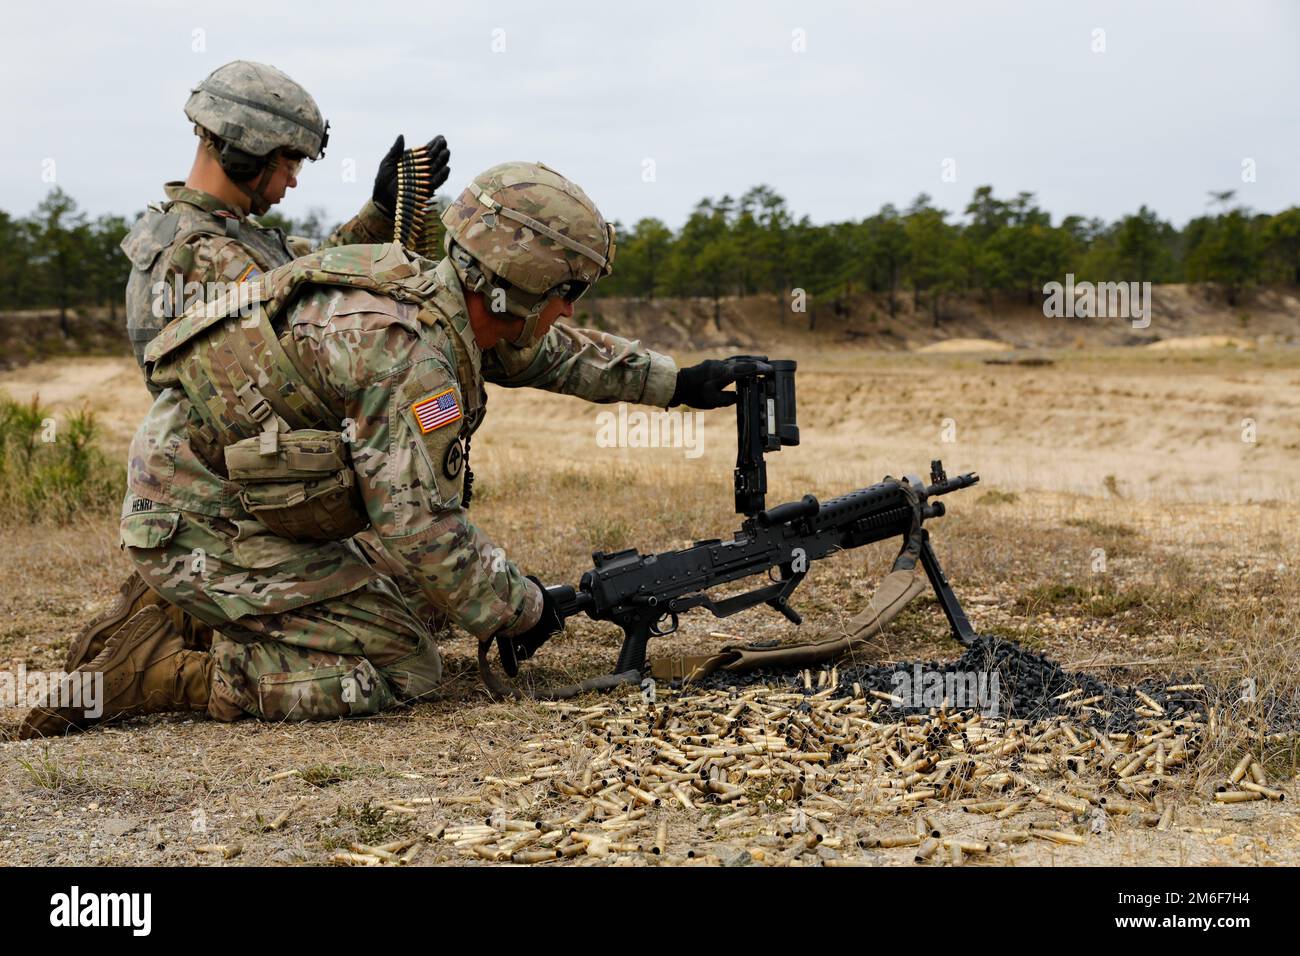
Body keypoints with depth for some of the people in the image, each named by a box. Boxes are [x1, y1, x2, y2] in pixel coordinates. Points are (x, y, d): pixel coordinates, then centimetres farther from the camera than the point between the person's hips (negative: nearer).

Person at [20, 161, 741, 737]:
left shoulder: (434, 290, 5)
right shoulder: (412, 351, -25)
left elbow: (550, 353, 23)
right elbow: (421, 525, -24)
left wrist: (675, 382, 24)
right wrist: (519, 610, -11)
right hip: (205, 532, -10)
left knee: (384, 615, 18)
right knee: (404, 670, -7)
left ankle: (174, 623, 14)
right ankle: (158, 672, -8)